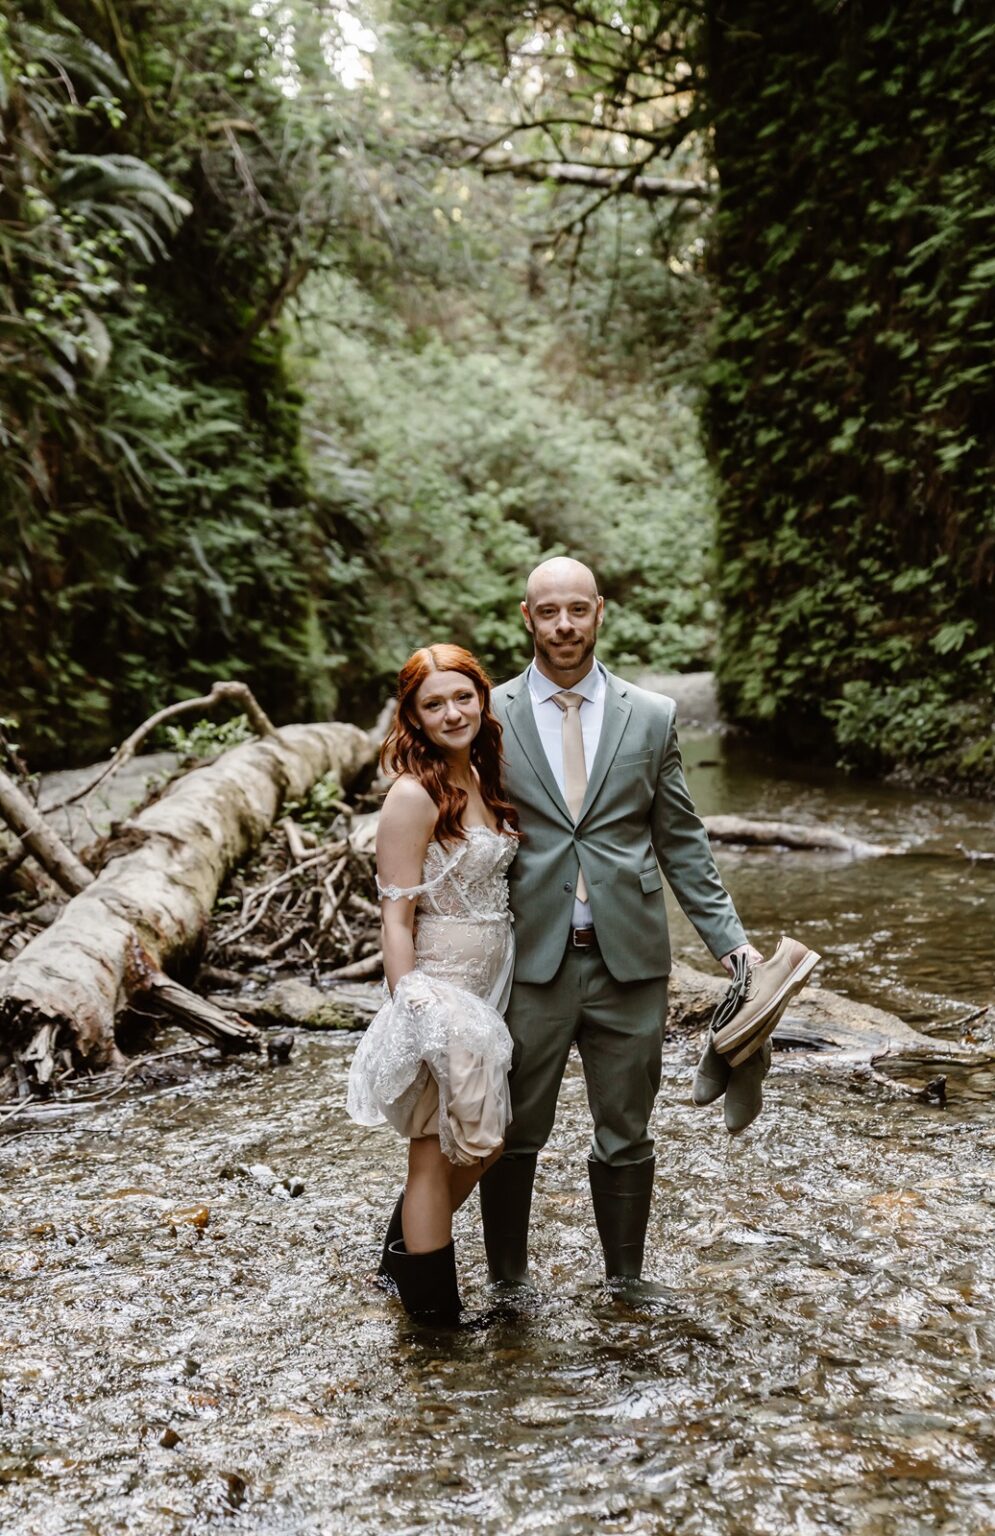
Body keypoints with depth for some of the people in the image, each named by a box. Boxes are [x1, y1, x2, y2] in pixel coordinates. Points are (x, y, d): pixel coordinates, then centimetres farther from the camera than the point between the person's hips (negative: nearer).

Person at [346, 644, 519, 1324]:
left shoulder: (484, 779, 7)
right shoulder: (414, 795, -17)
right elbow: (397, 917, -17)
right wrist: (408, 1010, -20)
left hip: (492, 987, 8)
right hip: (438, 990, -8)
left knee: (483, 1141, 19)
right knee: (437, 1151, 6)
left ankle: (406, 1248, 39)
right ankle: (431, 1301, 23)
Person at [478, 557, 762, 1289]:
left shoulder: (651, 717, 5)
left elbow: (683, 843, 8)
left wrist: (730, 938, 1)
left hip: (629, 958, 1)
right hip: (528, 960, -1)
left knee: (626, 1139, 13)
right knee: (513, 1138, 9)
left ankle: (626, 1285, 30)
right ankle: (507, 1284, 27)